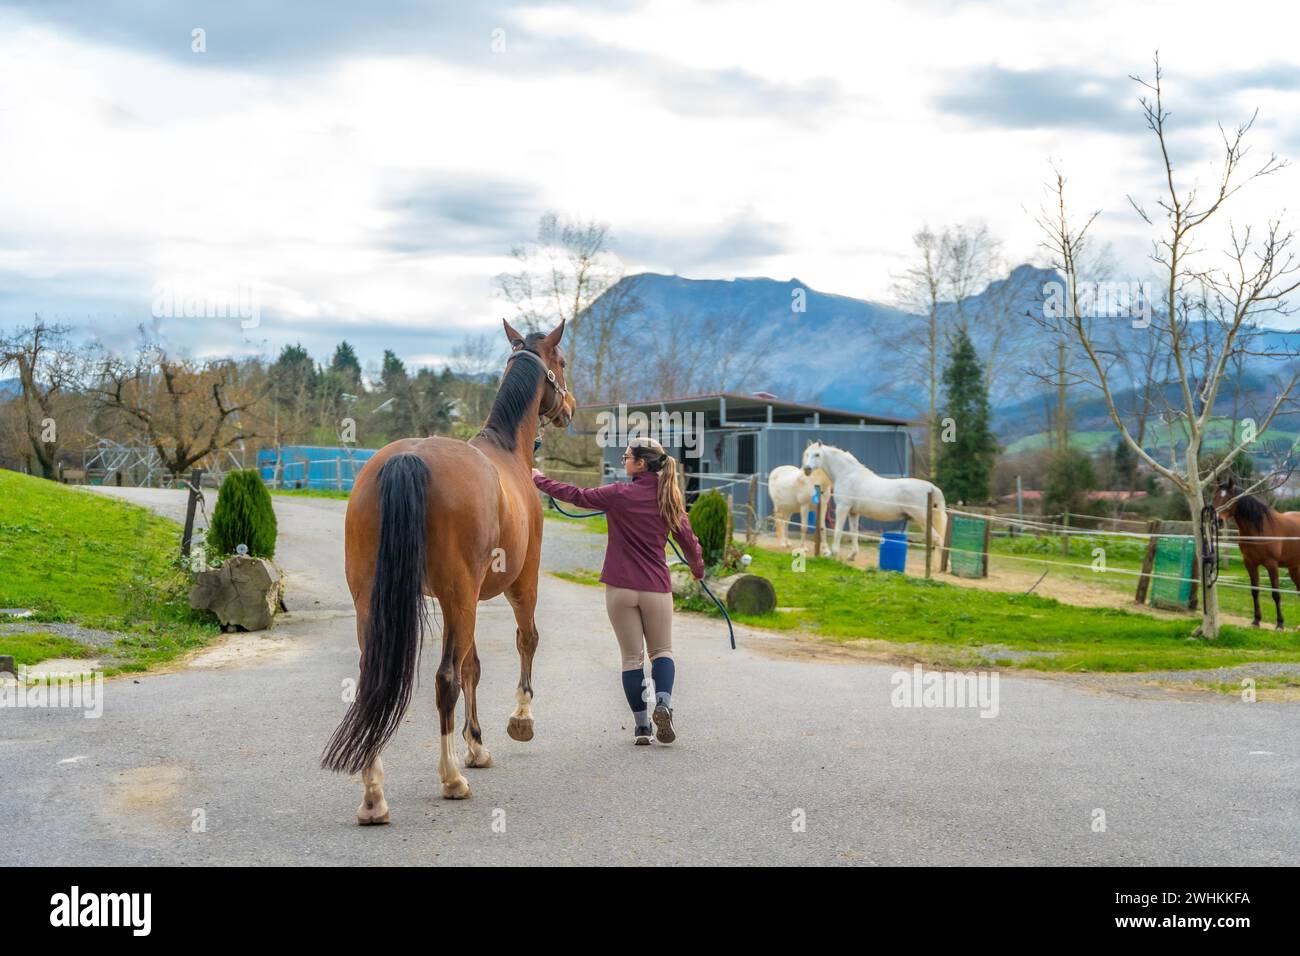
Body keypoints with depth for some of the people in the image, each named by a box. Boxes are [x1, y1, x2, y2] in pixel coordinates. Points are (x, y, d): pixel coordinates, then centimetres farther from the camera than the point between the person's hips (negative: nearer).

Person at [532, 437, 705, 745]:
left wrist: (539, 479, 14)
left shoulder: (620, 494, -9)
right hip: (657, 587, 2)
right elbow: (689, 541, 7)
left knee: (632, 657, 7)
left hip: (620, 587, -2)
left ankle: (641, 726, 8)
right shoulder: (669, 499, 1)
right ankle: (663, 702, -11)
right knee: (662, 651, 15)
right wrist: (698, 570, 27)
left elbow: (576, 496, 1)